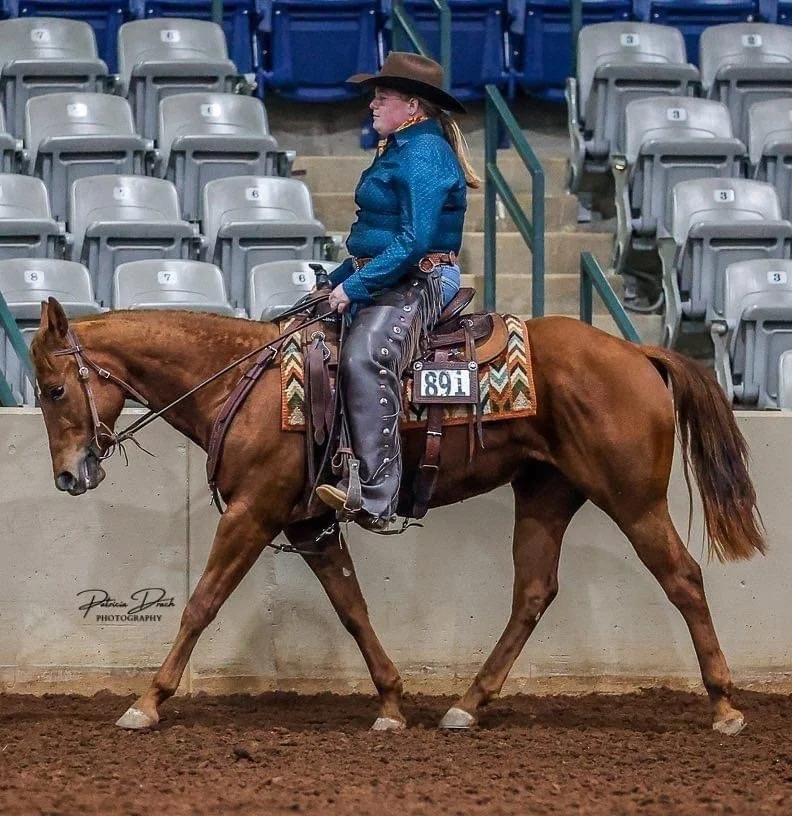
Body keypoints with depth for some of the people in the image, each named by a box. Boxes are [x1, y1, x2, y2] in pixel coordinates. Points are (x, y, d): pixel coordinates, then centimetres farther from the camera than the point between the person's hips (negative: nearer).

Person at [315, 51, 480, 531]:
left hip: (418, 284, -12)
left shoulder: (425, 154, -13)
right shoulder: (399, 150, 19)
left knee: (365, 357, -35)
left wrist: (355, 286, -20)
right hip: (384, 285, 12)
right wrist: (337, 281, 18)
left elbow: (414, 242, -21)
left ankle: (374, 496, -45)